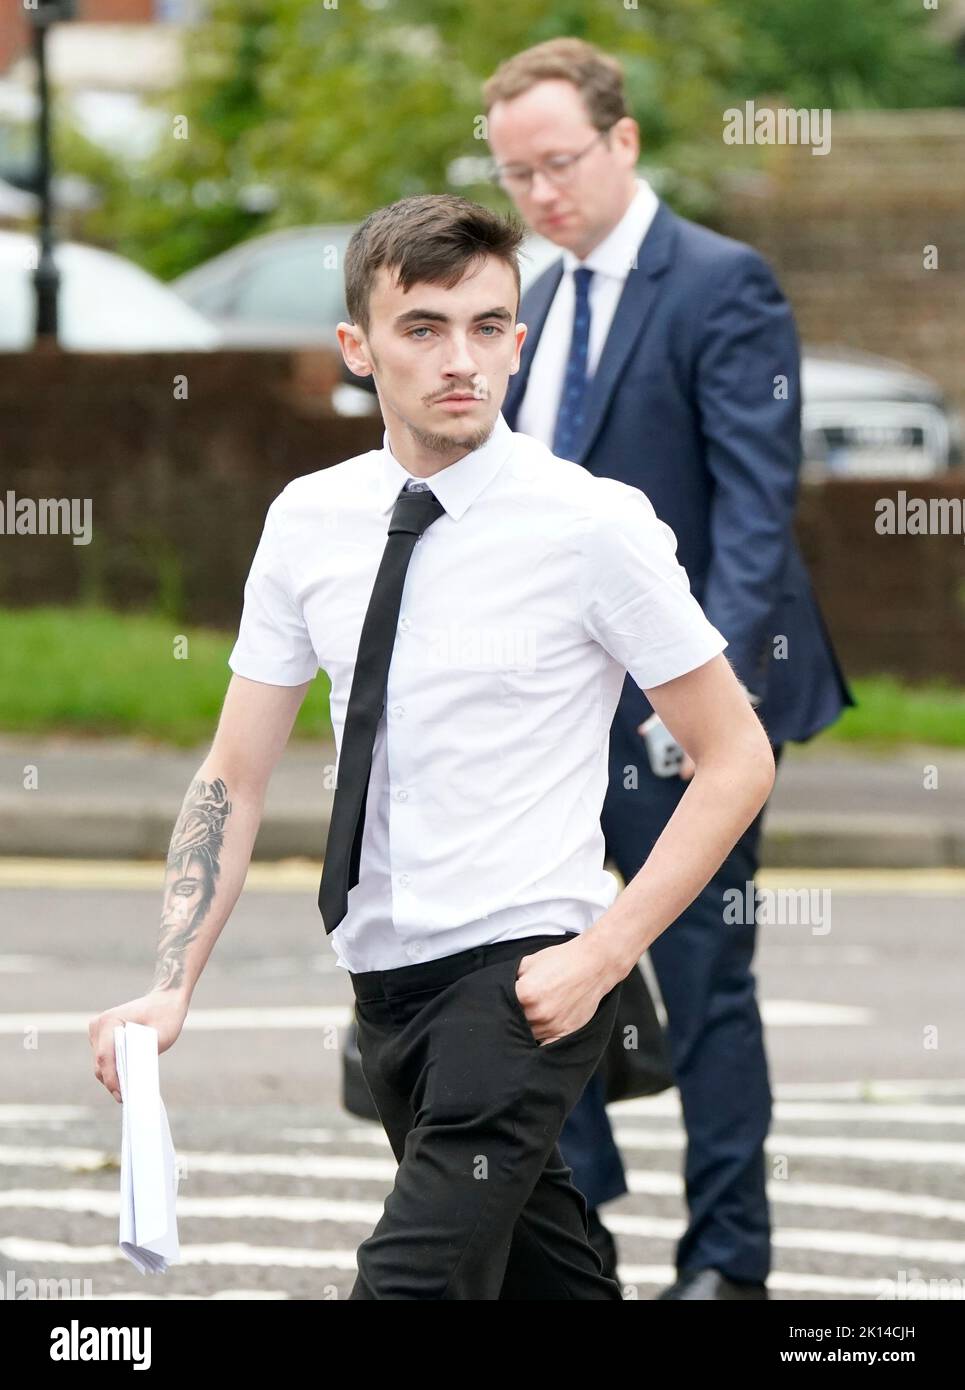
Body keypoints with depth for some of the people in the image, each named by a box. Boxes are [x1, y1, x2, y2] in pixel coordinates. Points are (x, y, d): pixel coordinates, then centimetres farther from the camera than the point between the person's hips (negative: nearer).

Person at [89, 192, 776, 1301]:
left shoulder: (594, 524, -10)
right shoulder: (308, 522, 3)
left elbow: (737, 761, -5)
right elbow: (234, 776, 7)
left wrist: (603, 955, -15)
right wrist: (170, 989, -6)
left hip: (524, 969, -6)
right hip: (385, 978, 6)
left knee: (410, 1278, -21)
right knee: (547, 1276, 18)